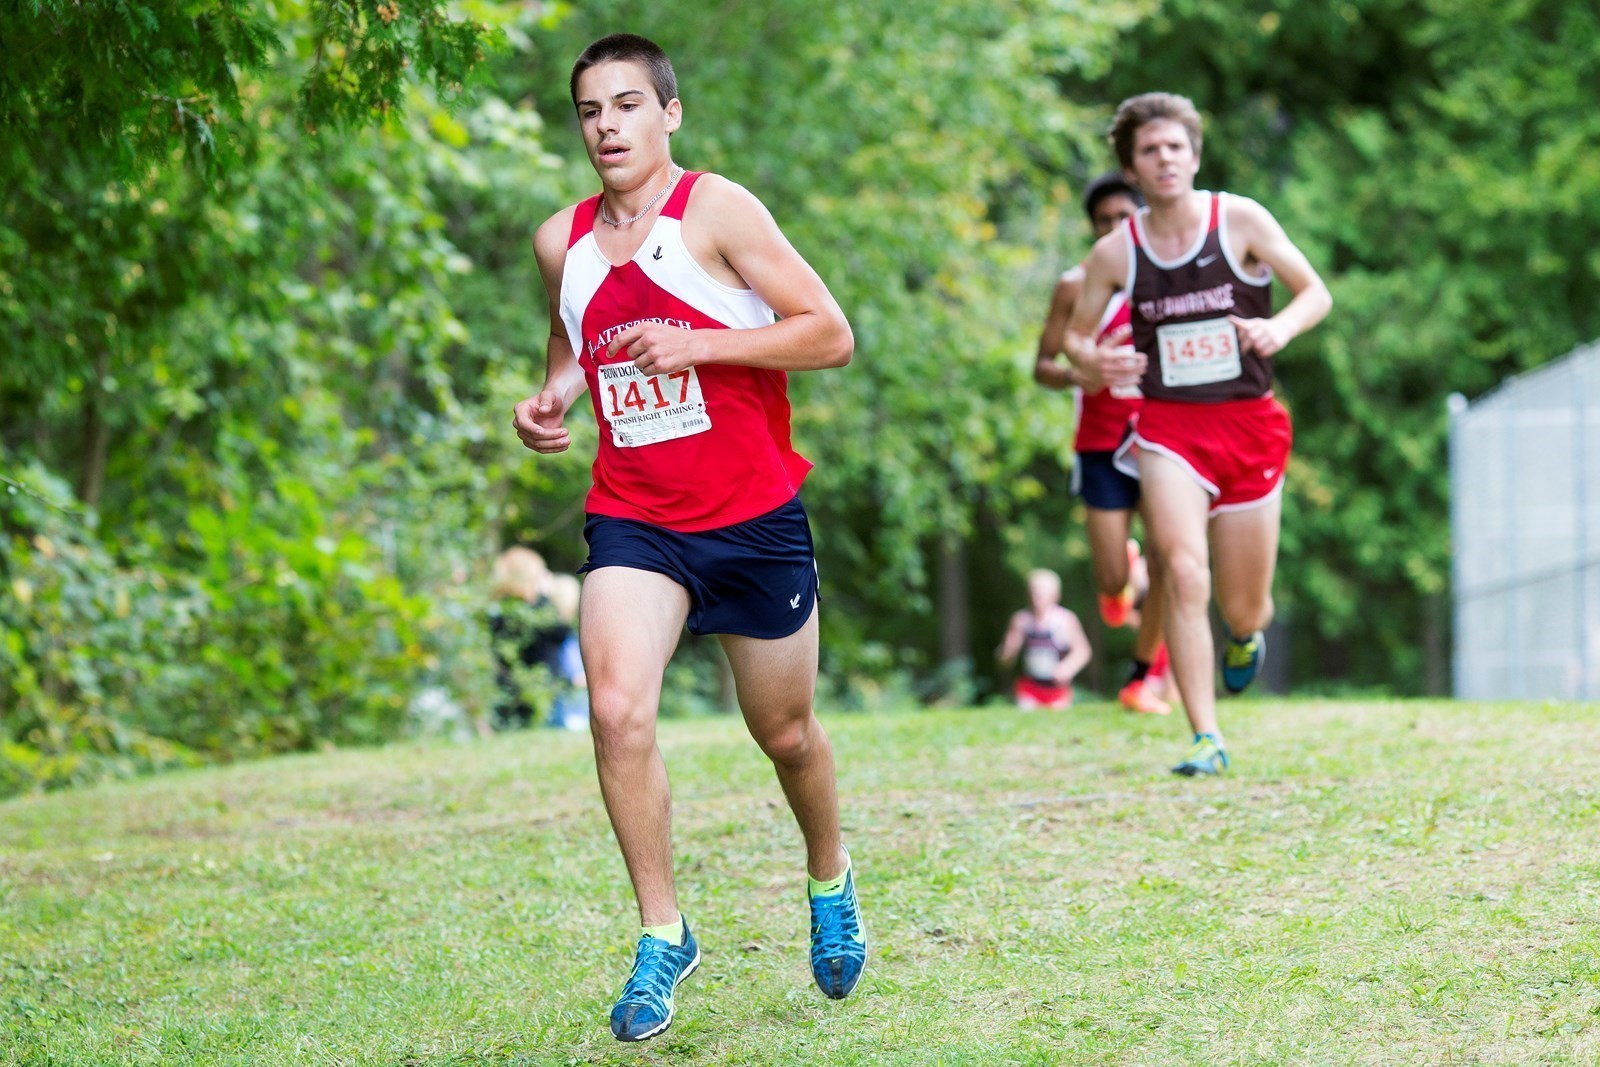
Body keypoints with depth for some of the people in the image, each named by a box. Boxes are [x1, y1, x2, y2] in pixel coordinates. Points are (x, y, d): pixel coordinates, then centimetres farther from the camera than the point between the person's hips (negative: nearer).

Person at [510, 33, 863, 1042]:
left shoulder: (716, 210, -9)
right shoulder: (563, 241, 7)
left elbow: (831, 334, -11)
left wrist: (699, 346, -21)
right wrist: (551, 399, 4)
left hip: (755, 517, -3)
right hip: (633, 521, 3)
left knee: (786, 732, 11)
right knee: (617, 711, -20)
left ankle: (831, 881, 42)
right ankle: (664, 937, -7)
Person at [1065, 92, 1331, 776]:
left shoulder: (1241, 221, -3)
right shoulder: (1114, 253, 0)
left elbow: (1316, 293, 2)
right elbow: (1075, 335, 12)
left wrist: (1279, 328, -19)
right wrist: (1094, 363, -12)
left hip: (1248, 423, 0)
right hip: (1168, 428, 0)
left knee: (1243, 611, 7)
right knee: (1184, 574, -22)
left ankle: (1247, 633, 47)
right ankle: (1206, 739, -18)